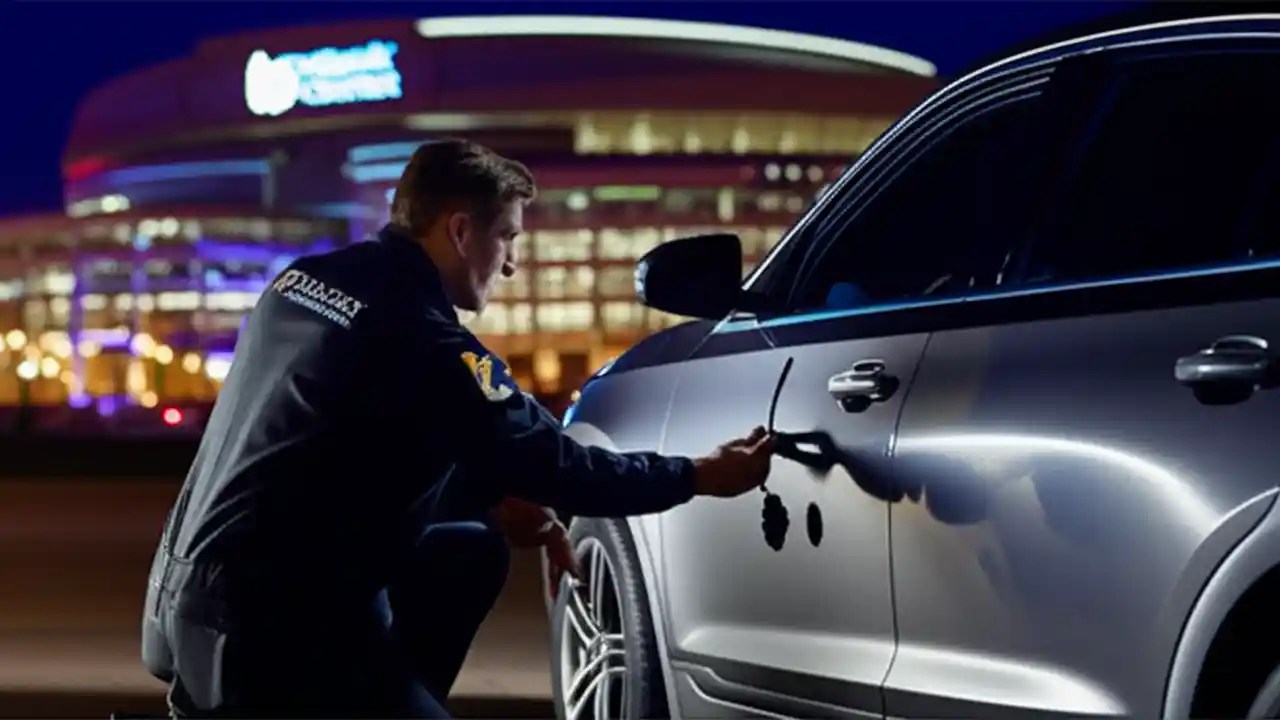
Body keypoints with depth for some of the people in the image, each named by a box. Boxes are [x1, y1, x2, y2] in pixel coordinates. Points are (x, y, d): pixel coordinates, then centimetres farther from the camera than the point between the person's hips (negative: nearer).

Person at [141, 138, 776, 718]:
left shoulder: (306, 280, 10)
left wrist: (491, 503, 13)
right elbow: (550, 463, -10)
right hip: (261, 621, -9)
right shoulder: (420, 338, -17)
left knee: (473, 552, 17)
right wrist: (701, 477, 1)